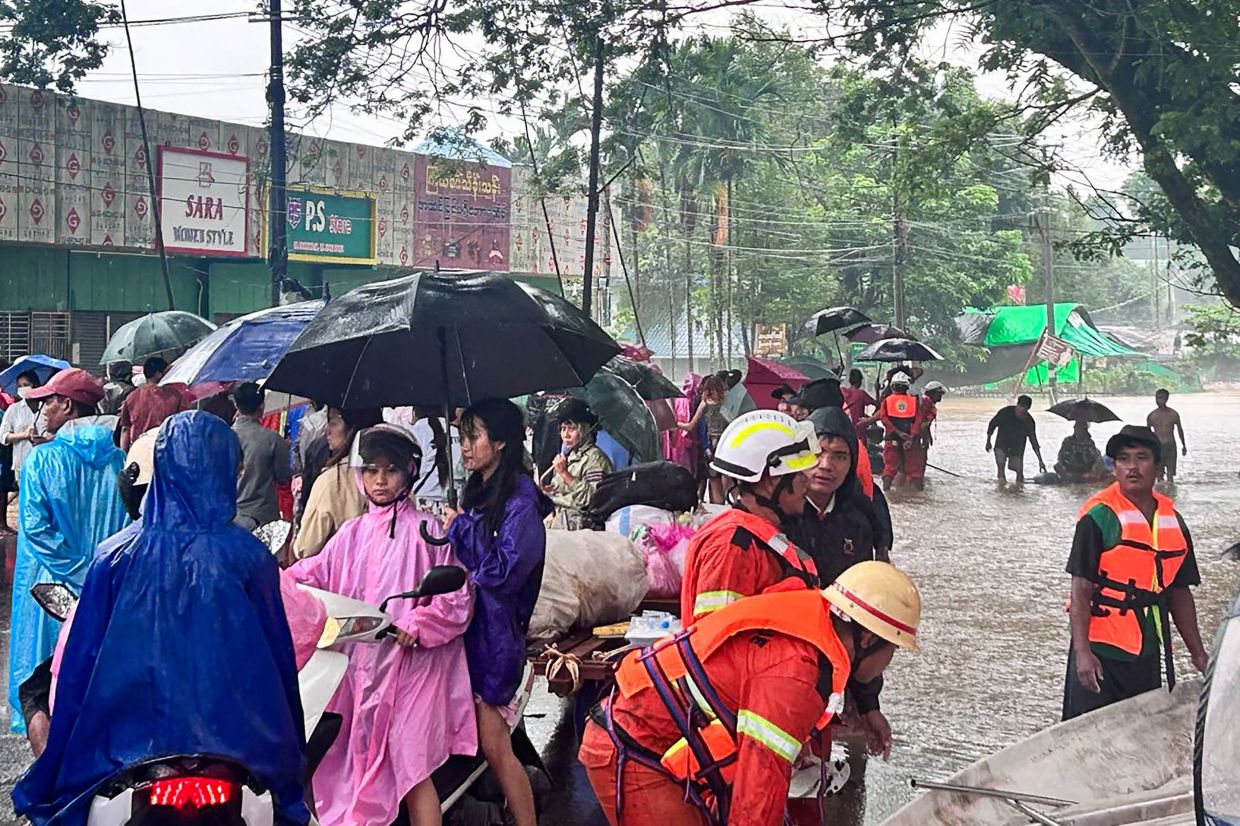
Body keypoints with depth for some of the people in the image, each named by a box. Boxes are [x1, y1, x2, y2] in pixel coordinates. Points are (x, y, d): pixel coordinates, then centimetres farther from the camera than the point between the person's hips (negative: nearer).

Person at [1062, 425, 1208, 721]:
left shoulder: (1173, 520, 7)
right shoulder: (1099, 515, -11)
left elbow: (1179, 592, 15)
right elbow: (1081, 588, -13)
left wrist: (1198, 652, 14)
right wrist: (1082, 651, -20)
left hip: (1147, 654, 6)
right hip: (1101, 653, -6)